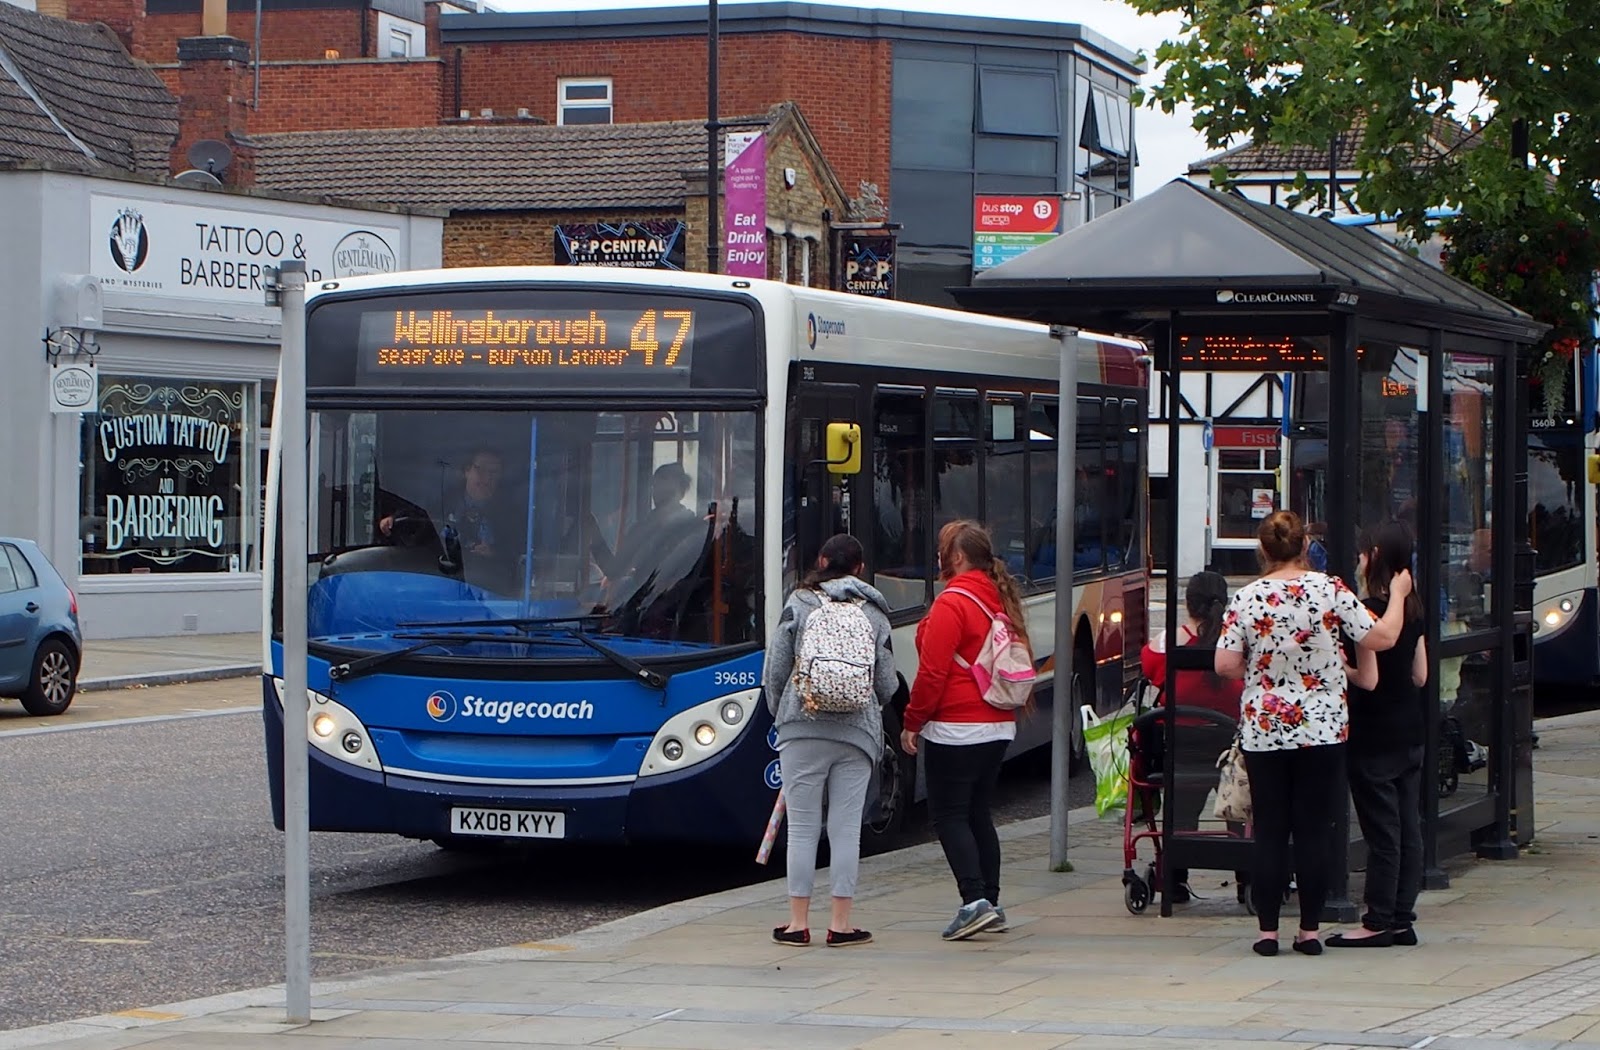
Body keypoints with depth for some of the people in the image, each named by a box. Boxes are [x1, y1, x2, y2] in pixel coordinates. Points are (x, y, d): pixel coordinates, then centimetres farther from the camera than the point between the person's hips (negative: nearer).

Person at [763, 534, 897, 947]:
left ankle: (798, 922, 5)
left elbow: (775, 669, 1)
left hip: (802, 729, -1)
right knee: (846, 827, 4)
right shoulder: (875, 613, 4)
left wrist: (780, 713, 19)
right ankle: (840, 924, 4)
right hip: (858, 732, 1)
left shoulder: (799, 604, 0)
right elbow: (887, 684, 5)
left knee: (802, 826, 3)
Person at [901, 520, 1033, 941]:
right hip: (1000, 727, 8)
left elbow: (933, 671, -16)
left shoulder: (952, 603, -14)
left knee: (949, 815, -4)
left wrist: (912, 722, -7)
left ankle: (974, 899, -15)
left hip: (956, 729, -8)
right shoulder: (1001, 600, 12)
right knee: (978, 813, 14)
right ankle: (990, 903, 14)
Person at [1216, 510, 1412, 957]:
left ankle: (1268, 931, 6)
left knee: (1269, 831, 5)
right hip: (1322, 729, 0)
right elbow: (1382, 638, -3)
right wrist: (1398, 596, 14)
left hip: (1263, 731, 0)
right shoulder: (1330, 590, -6)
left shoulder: (1246, 598, -5)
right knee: (1314, 830, 5)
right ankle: (1309, 931, 7)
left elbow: (1225, 665, -6)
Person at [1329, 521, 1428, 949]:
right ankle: (1402, 918, 13)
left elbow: (1367, 678, -20)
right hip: (1410, 732, 8)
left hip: (1374, 736, -8)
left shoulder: (1368, 610, -17)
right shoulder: (1413, 608, 8)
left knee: (1382, 832, -4)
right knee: (1408, 828, 9)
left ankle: (1379, 922, 1)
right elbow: (1420, 675, 13)